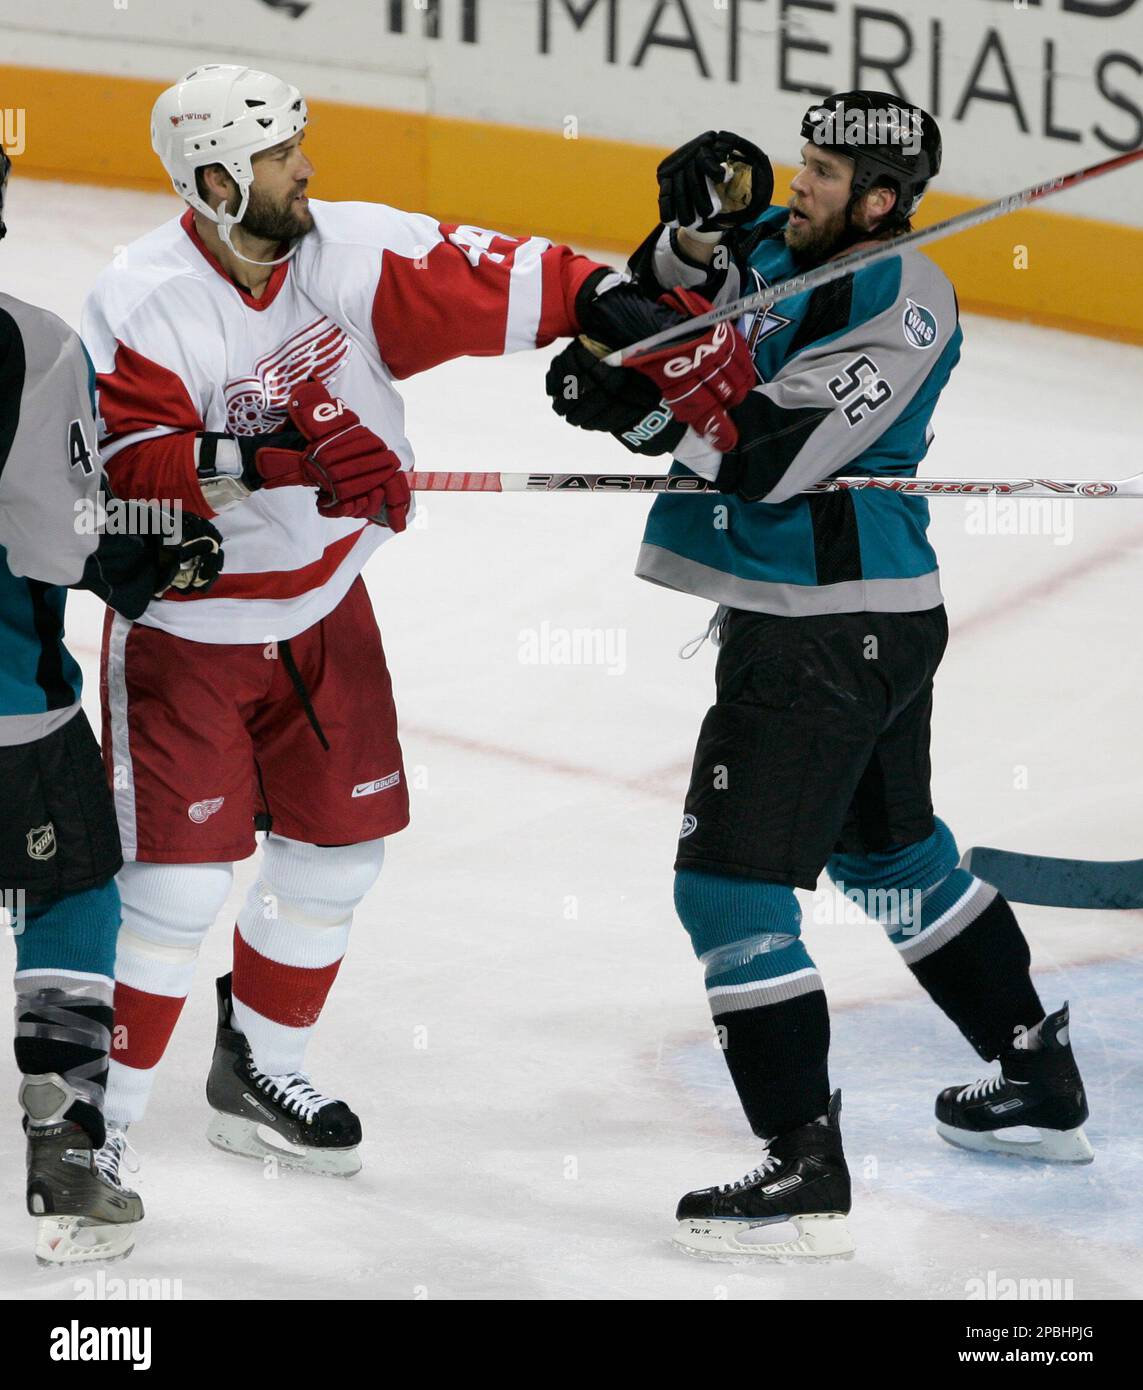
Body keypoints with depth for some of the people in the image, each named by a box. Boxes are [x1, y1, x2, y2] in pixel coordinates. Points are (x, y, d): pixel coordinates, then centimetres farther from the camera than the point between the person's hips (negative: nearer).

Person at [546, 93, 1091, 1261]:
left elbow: (769, 454, -26)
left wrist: (638, 408, -25)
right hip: (866, 624, 10)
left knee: (731, 881, -10)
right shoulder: (780, 245, 6)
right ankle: (1041, 1085, 38)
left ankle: (804, 1173, -8)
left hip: (829, 630, -10)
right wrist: (696, 231, -17)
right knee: (888, 850, 24)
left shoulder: (902, 307, -18)